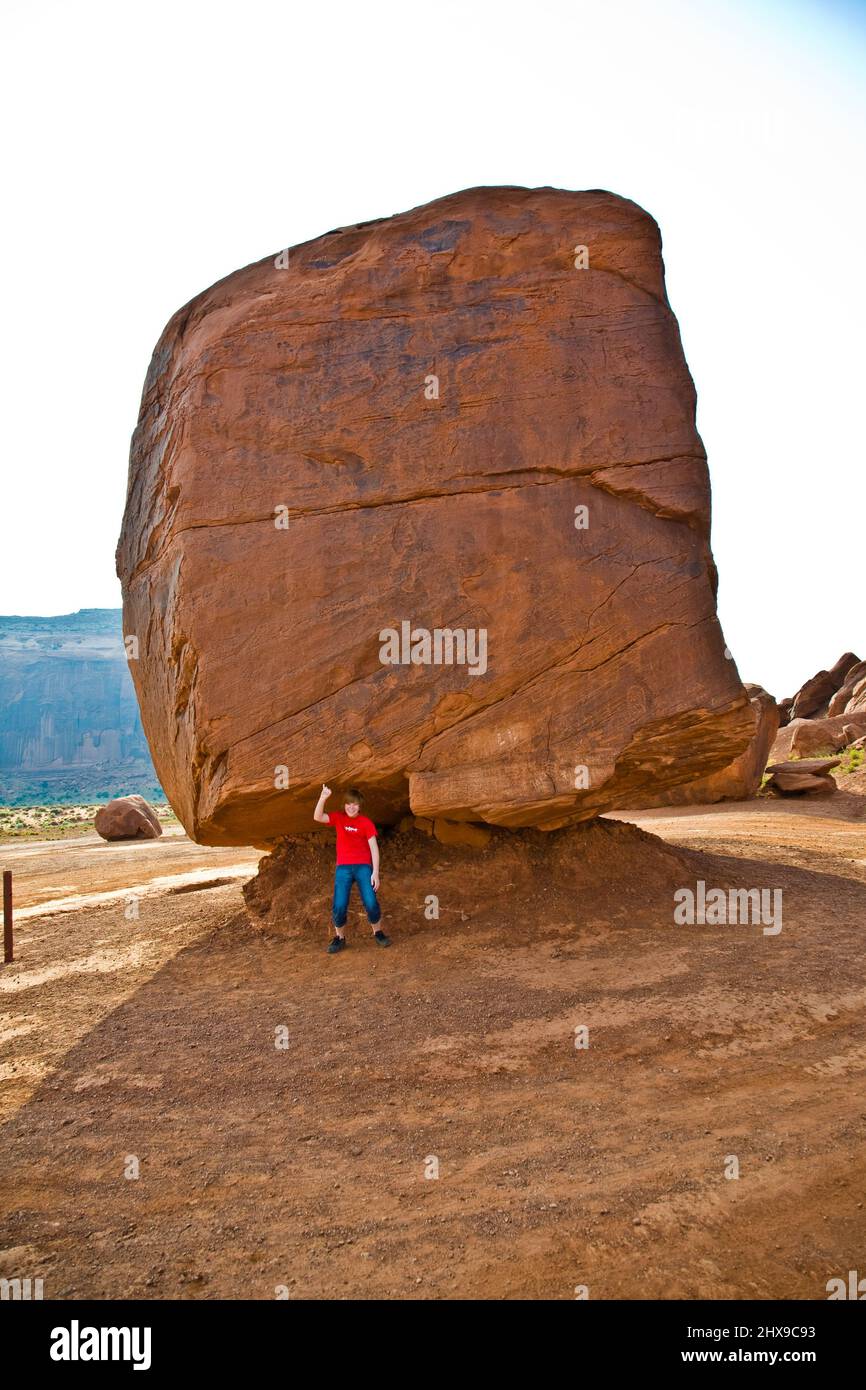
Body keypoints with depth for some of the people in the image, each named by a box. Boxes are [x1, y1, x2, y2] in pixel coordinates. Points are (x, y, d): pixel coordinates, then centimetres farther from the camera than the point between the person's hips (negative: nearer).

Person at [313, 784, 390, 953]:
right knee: (339, 905, -7)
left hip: (364, 866, -1)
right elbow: (318, 817, -14)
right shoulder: (338, 817, 3)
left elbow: (374, 848, -4)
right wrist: (323, 798, -29)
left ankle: (377, 933, 14)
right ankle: (339, 938, 14)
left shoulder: (366, 822, -2)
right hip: (343, 868, 1)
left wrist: (375, 872, -11)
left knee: (371, 903, -10)